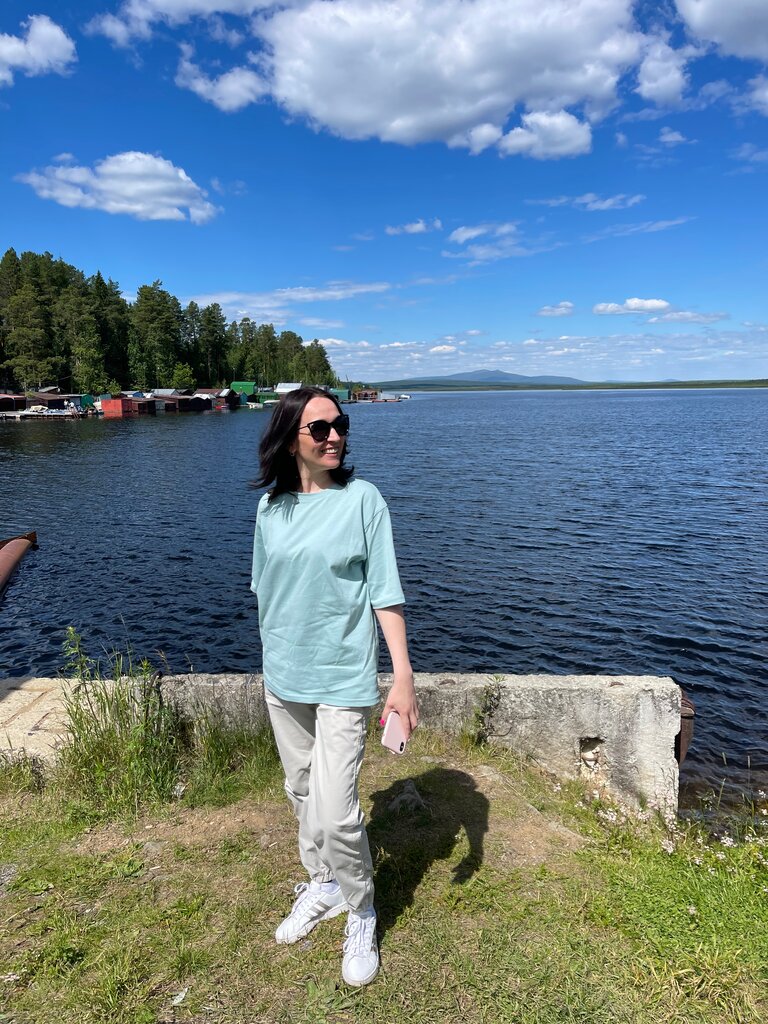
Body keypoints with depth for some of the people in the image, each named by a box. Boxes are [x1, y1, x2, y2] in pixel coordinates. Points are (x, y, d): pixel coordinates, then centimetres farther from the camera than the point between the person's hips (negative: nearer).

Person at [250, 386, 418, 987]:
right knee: (303, 793, 19)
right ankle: (323, 887, 44)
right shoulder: (270, 507, 1)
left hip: (342, 678, -4)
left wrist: (403, 677, -15)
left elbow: (385, 593, -11)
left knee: (334, 814, -6)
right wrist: (273, 657, 16)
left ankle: (361, 914, 22)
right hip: (283, 676, 5)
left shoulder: (362, 498, -11)